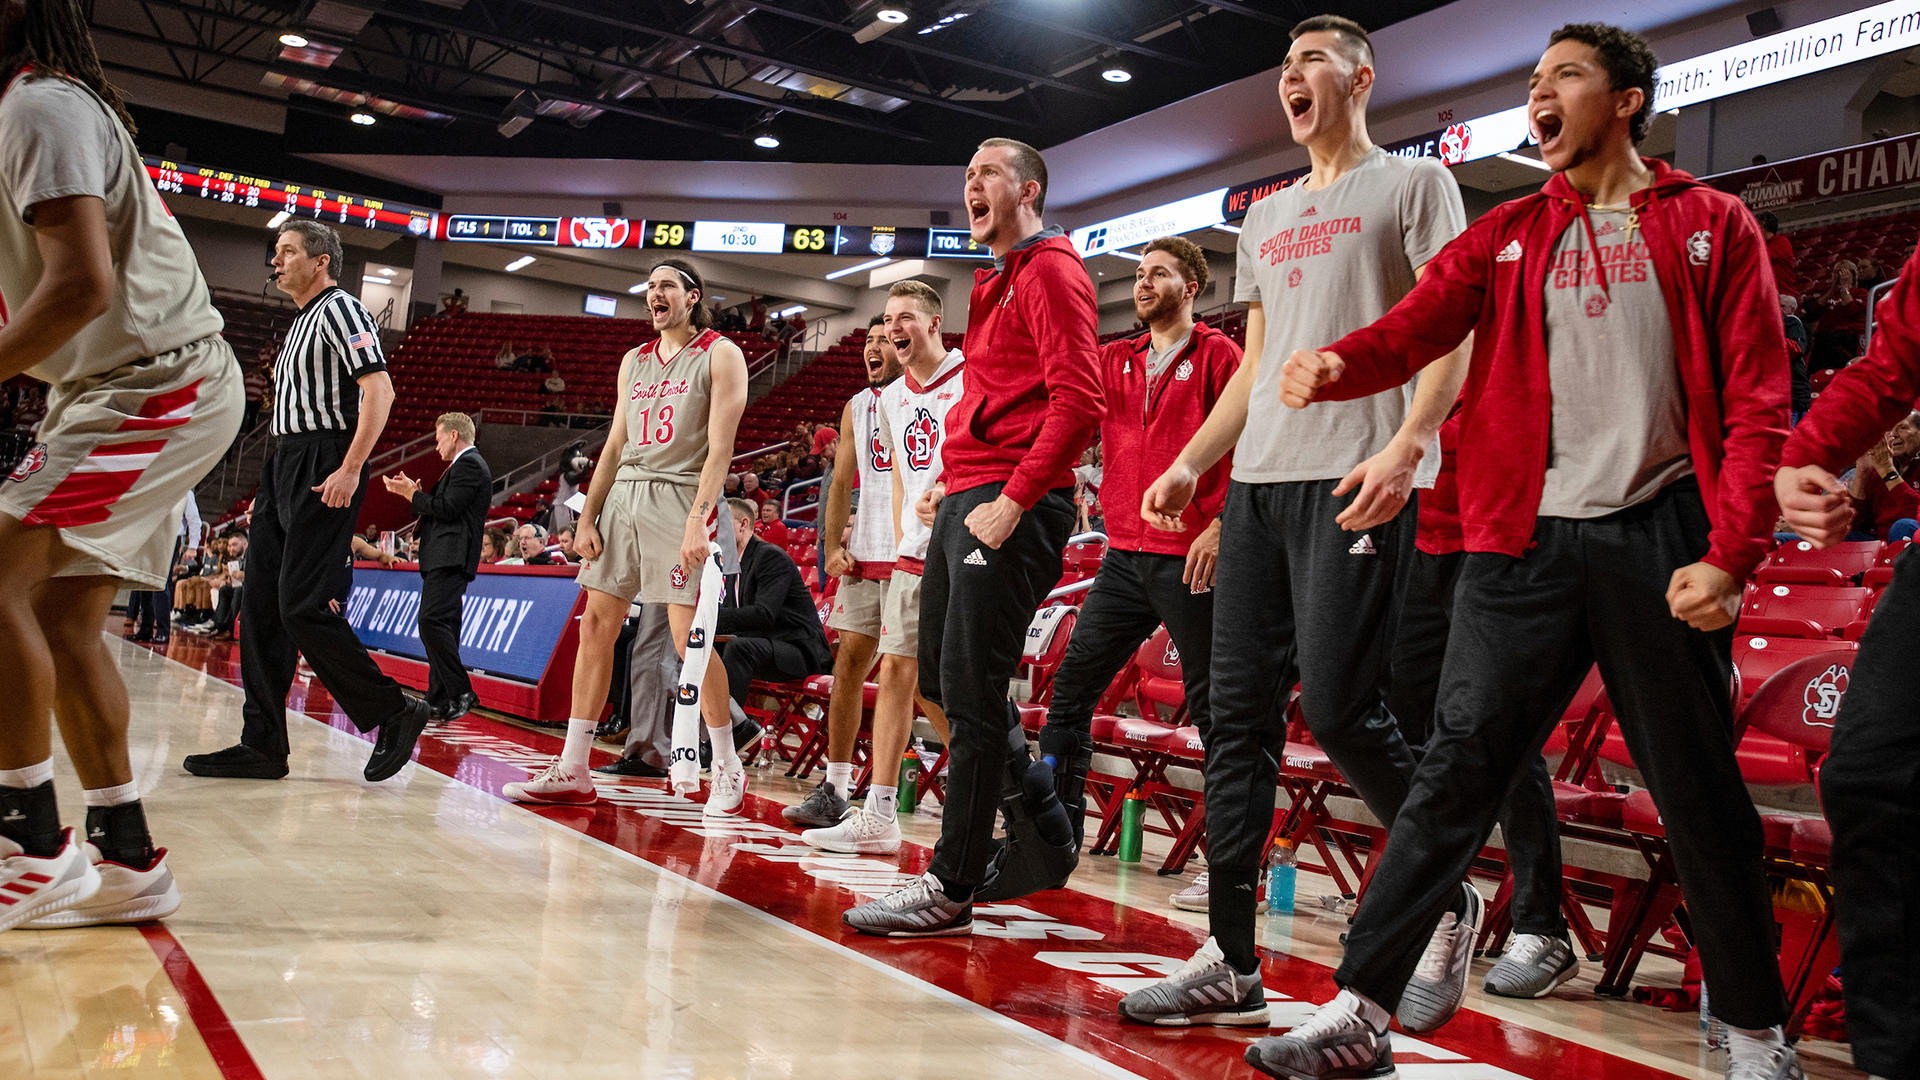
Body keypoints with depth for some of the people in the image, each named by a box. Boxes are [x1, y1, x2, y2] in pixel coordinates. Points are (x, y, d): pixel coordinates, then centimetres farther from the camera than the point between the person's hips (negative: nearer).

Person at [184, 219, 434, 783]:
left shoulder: (339, 308, -5)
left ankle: (393, 712, -4)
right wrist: (268, 493, 22)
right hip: (285, 465, 10)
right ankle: (262, 744, 7)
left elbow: (379, 389, -18)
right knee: (261, 605, 4)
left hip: (322, 468, -10)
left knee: (301, 606, -14)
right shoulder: (300, 323, 24)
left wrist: (350, 469, -24)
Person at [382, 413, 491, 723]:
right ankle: (440, 701, 11)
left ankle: (461, 693, -21)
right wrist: (415, 493, 16)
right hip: (444, 560, 11)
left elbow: (448, 509, -16)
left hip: (450, 558, -11)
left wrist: (411, 493, -5)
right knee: (442, 626, 9)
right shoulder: (468, 464, 25)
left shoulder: (468, 465, -8)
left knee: (432, 620, -20)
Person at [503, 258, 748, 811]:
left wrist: (698, 519, -20)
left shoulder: (720, 355, 0)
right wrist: (587, 518, 9)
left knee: (690, 636, -10)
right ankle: (572, 771, 7)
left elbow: (720, 445, -10)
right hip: (623, 496, 7)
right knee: (596, 626, 2)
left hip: (679, 496, -6)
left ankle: (727, 768, 4)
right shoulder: (634, 361, 19)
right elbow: (615, 445, 18)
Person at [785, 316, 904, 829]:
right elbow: (842, 482, 17)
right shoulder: (856, 406, 17)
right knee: (848, 662, 4)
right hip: (865, 553, 6)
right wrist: (831, 546, 5)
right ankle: (834, 790, 10)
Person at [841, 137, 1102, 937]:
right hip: (968, 501, 10)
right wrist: (954, 482, 17)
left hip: (1012, 509, -10)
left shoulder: (1050, 271, -6)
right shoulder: (999, 282, 23)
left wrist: (1013, 498, -21)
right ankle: (1046, 826, 26)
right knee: (941, 676, 14)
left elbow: (1077, 401, -17)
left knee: (970, 689, -8)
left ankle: (952, 888, 0)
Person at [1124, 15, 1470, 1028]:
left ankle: (1446, 903, 10)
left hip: (1355, 480, -7)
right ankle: (1230, 961, 7)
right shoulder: (1267, 216, 25)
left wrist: (1406, 446, -20)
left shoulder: (1413, 183, 6)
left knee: (1338, 705, -14)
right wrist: (1189, 463, 16)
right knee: (1237, 710, 2)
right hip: (1258, 480, 7)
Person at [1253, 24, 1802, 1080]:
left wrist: (1729, 555, -9)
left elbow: (1757, 402, 2)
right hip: (1525, 539, 2)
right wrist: (1334, 362, -25)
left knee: (1699, 791, 5)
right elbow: (1413, 326, -1)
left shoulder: (1711, 225, 8)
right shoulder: (1504, 234, 14)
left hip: (1659, 536, -1)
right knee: (1456, 764, -3)